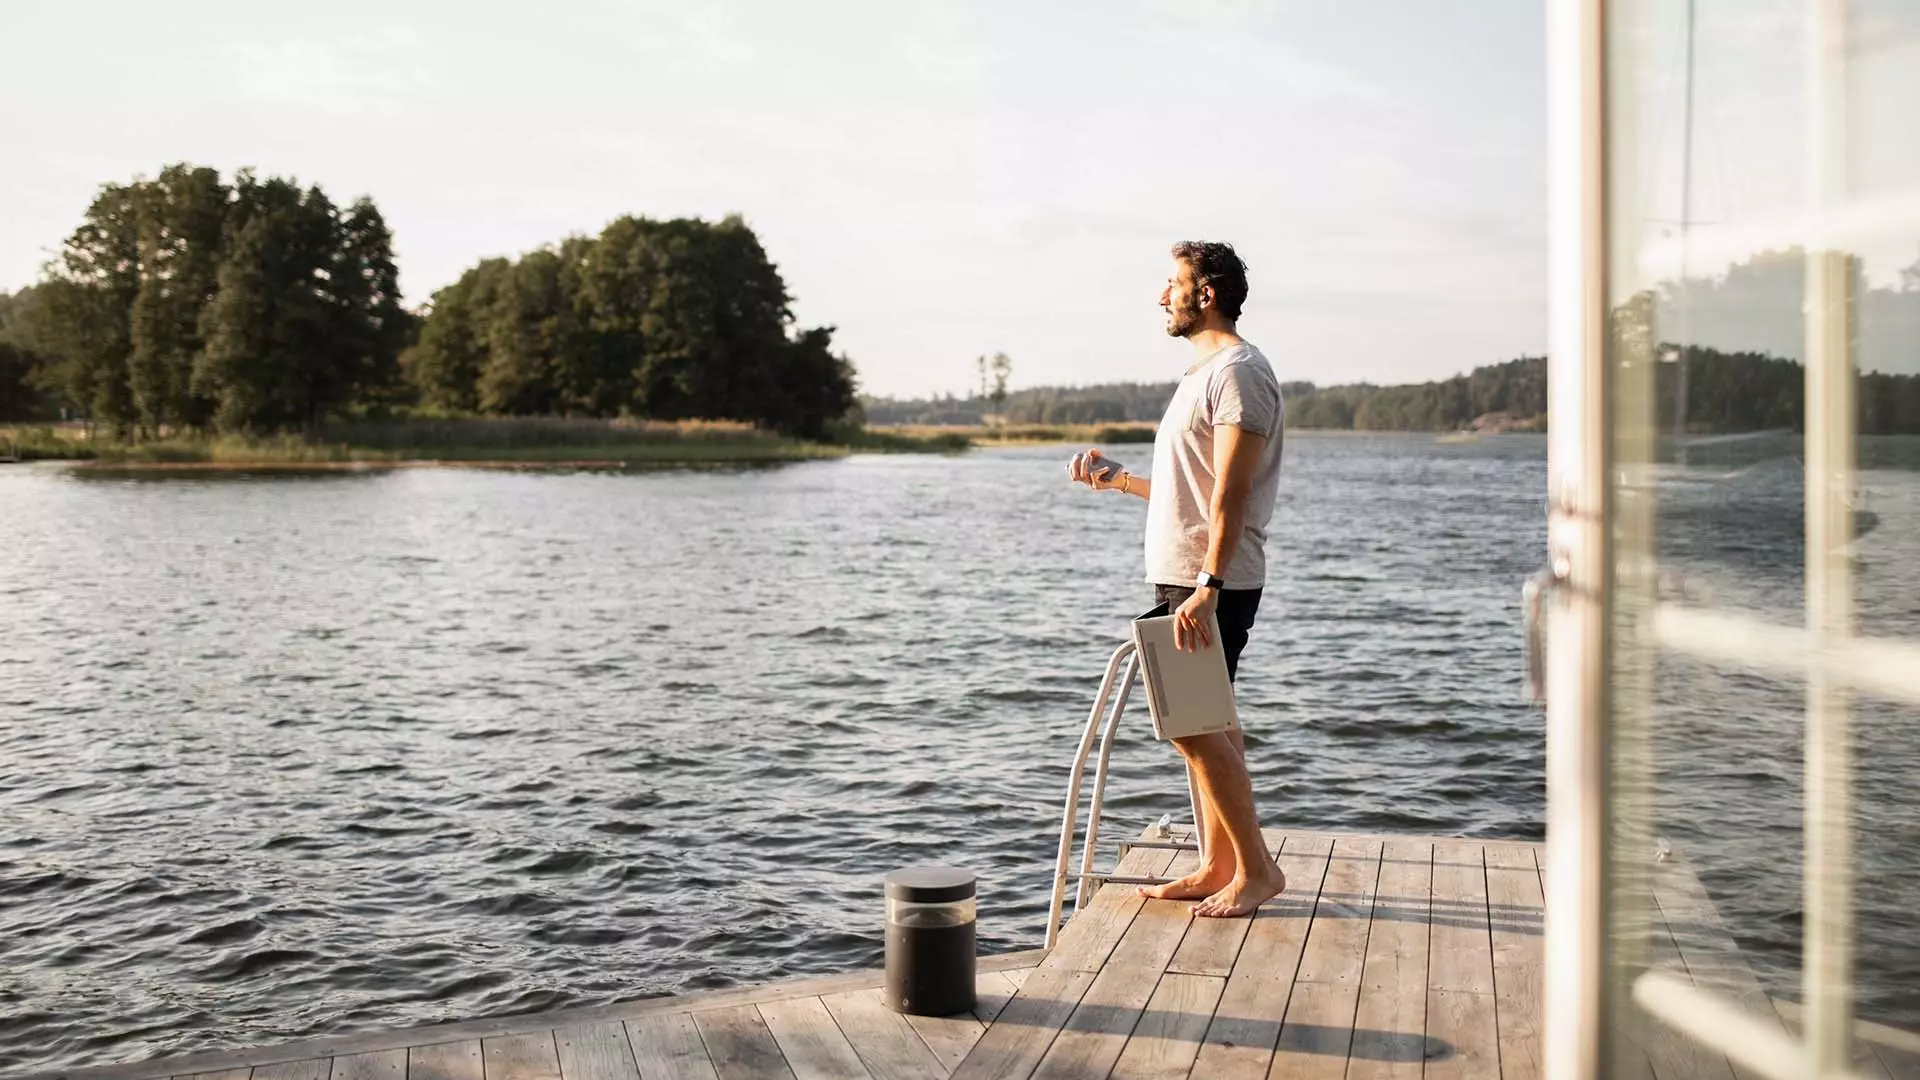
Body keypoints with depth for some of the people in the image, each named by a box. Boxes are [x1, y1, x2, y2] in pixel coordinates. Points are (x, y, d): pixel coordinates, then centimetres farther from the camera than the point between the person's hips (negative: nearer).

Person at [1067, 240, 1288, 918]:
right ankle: (1219, 867, 19)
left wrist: (1207, 586, -26)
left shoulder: (1238, 371, -12)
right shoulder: (1205, 373, 20)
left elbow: (1231, 491, -21)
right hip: (1184, 582, 10)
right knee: (1205, 727, 12)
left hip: (1213, 587, -10)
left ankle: (1257, 869, 1)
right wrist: (1119, 480, 20)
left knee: (1194, 729, -9)